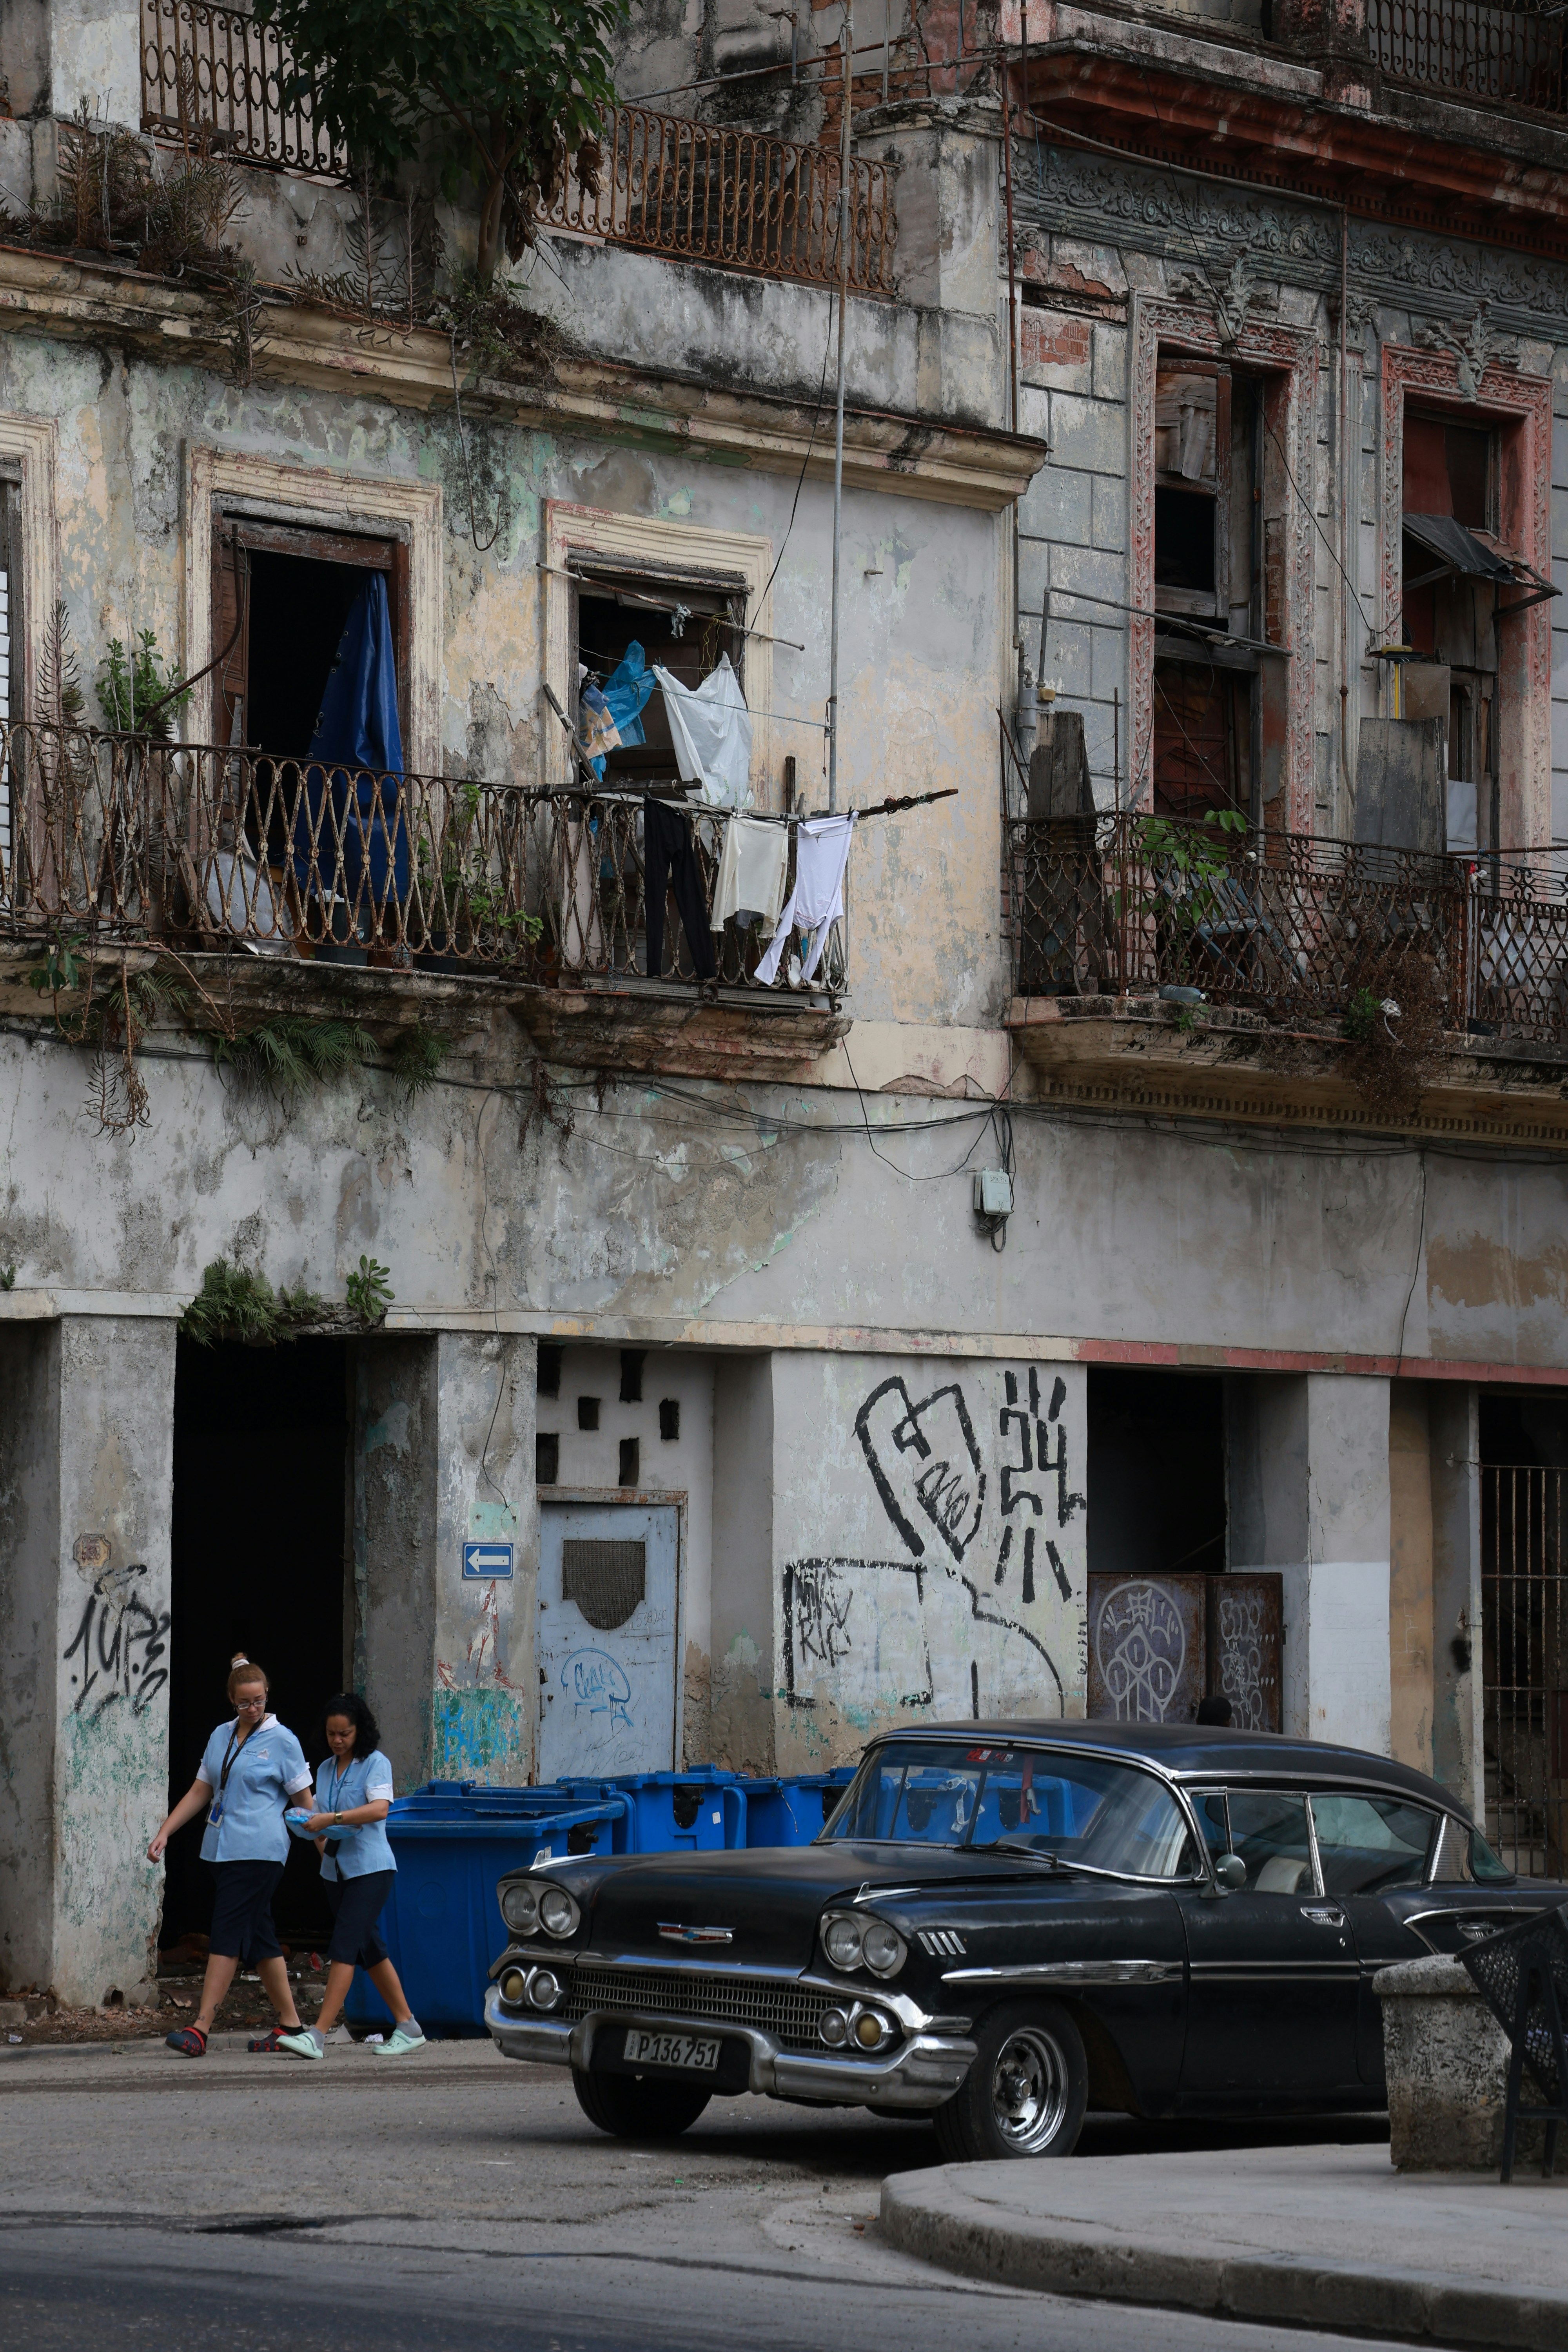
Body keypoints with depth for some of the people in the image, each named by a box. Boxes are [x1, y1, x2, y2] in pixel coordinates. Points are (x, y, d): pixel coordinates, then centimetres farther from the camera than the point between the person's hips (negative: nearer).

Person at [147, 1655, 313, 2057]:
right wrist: (165, 1833, 10)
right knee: (258, 1936, 9)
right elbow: (201, 1791, 18)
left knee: (228, 1933, -13)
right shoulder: (221, 1737, 15)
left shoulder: (282, 1740, -1)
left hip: (260, 1851, -7)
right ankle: (290, 2023, 16)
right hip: (222, 1849, 7)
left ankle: (202, 2027, -17)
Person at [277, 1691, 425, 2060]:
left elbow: (380, 1808, -20)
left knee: (344, 1947, -16)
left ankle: (318, 2034, -22)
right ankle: (408, 2026, 21)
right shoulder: (326, 1770, 16)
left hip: (370, 1867, -8)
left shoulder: (375, 1763, -5)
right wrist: (320, 1838, -1)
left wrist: (333, 1819, -28)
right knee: (369, 1950, 12)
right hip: (336, 1870, 8)